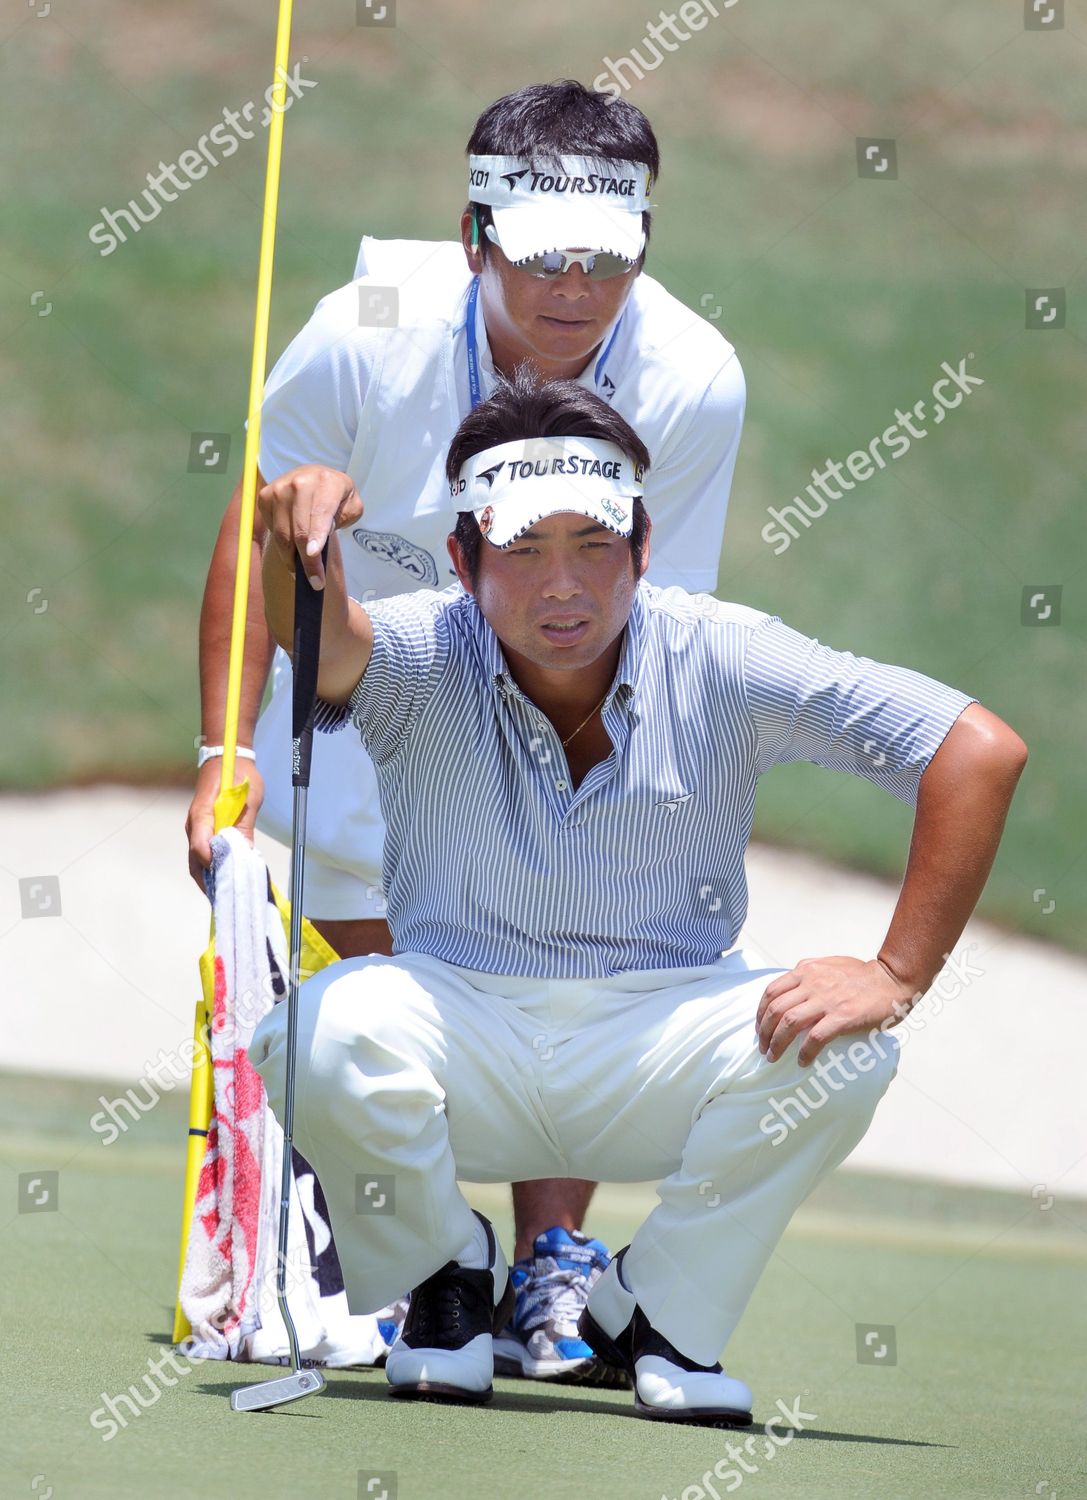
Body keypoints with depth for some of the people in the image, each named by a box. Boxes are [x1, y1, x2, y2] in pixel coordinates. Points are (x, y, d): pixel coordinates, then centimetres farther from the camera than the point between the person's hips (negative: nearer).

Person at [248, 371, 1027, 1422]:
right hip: (465, 1025, 0)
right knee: (332, 1028, -33)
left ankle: (664, 1314, -3)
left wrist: (898, 976, -21)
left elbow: (981, 750, -14)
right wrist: (297, 544, -59)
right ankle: (448, 1278, 0)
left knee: (839, 1046, -29)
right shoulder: (425, 660, -10)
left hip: (660, 1038, 0)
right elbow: (326, 643, -36)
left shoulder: (720, 660, -11)